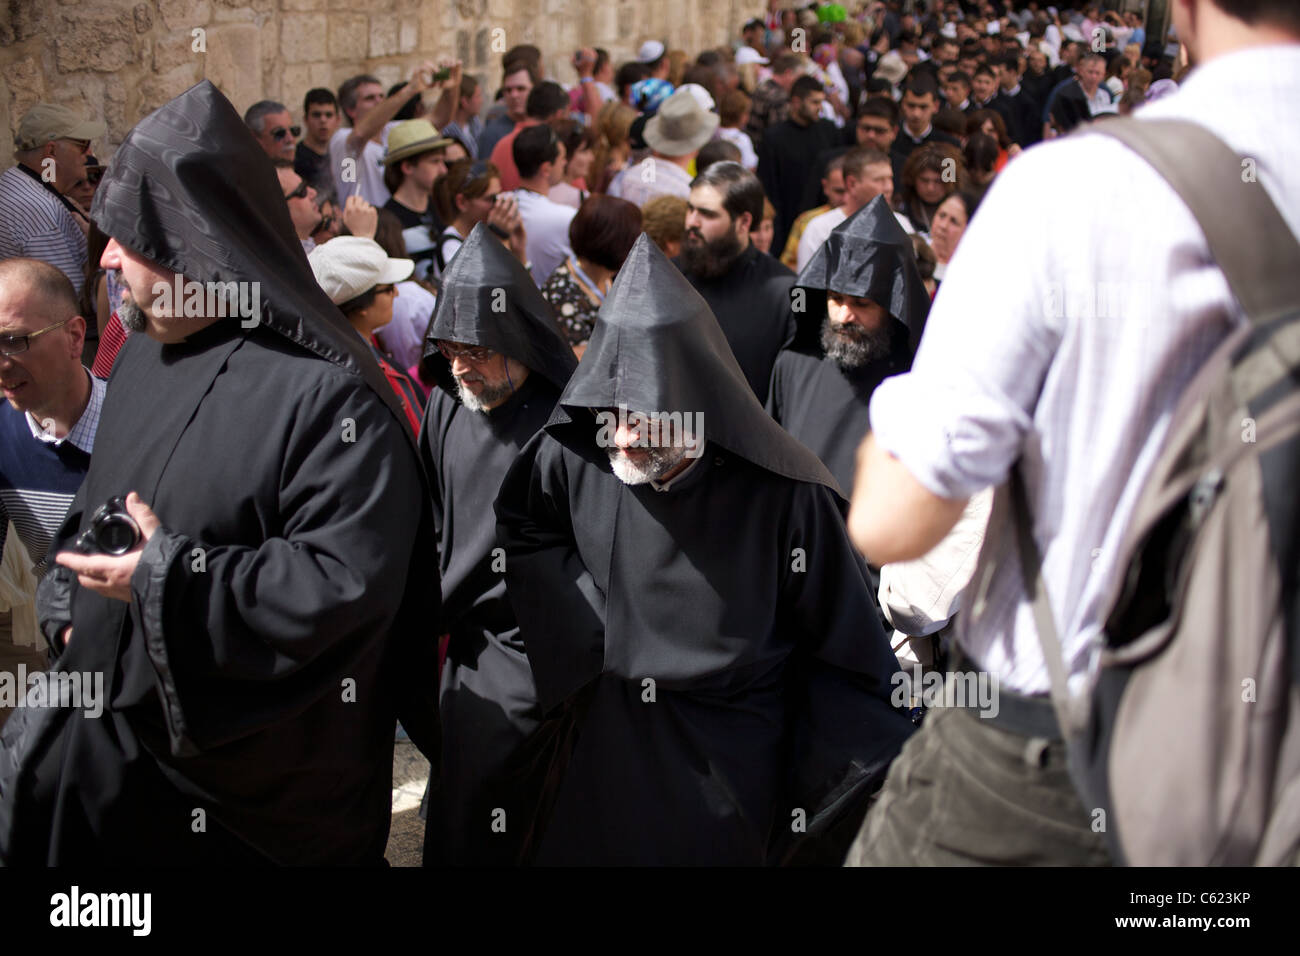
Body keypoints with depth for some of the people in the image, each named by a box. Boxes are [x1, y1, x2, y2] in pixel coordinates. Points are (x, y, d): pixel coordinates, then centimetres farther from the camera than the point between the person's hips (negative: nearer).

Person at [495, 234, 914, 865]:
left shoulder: (782, 492, -20)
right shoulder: (570, 458, -13)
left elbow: (841, 646, -11)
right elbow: (521, 525, 10)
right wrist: (585, 630, -3)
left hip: (731, 761, -3)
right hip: (606, 740, 3)